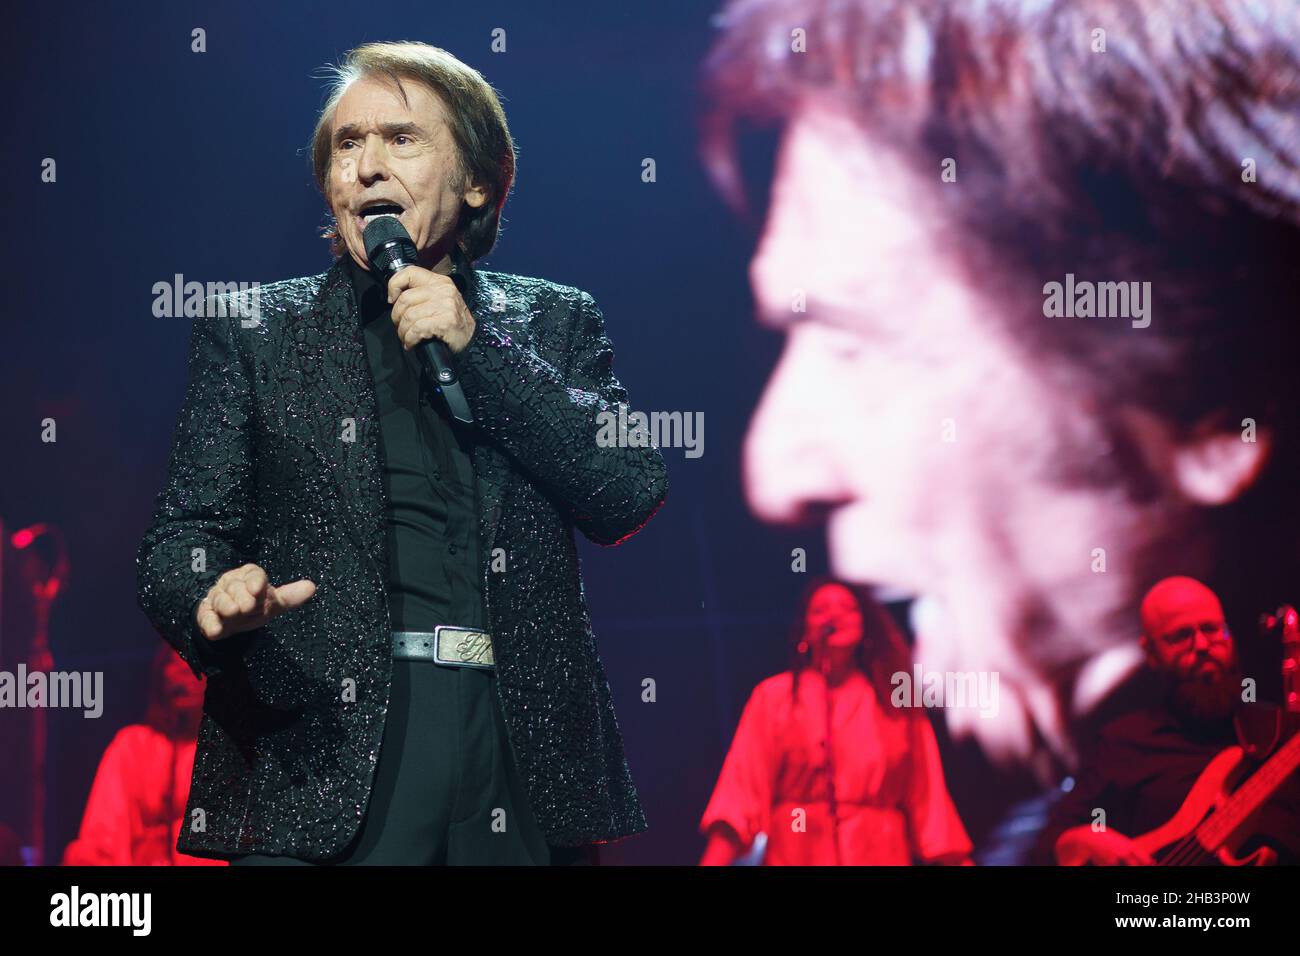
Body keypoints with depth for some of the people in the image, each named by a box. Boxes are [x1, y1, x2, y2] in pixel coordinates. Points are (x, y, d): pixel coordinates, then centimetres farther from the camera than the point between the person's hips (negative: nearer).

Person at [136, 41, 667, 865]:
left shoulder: (553, 324, 14)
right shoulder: (253, 331, 13)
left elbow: (631, 495, 1)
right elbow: (186, 531, 7)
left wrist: (476, 346, -4)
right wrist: (214, 598, -17)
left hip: (526, 754, 1)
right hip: (321, 757, -1)